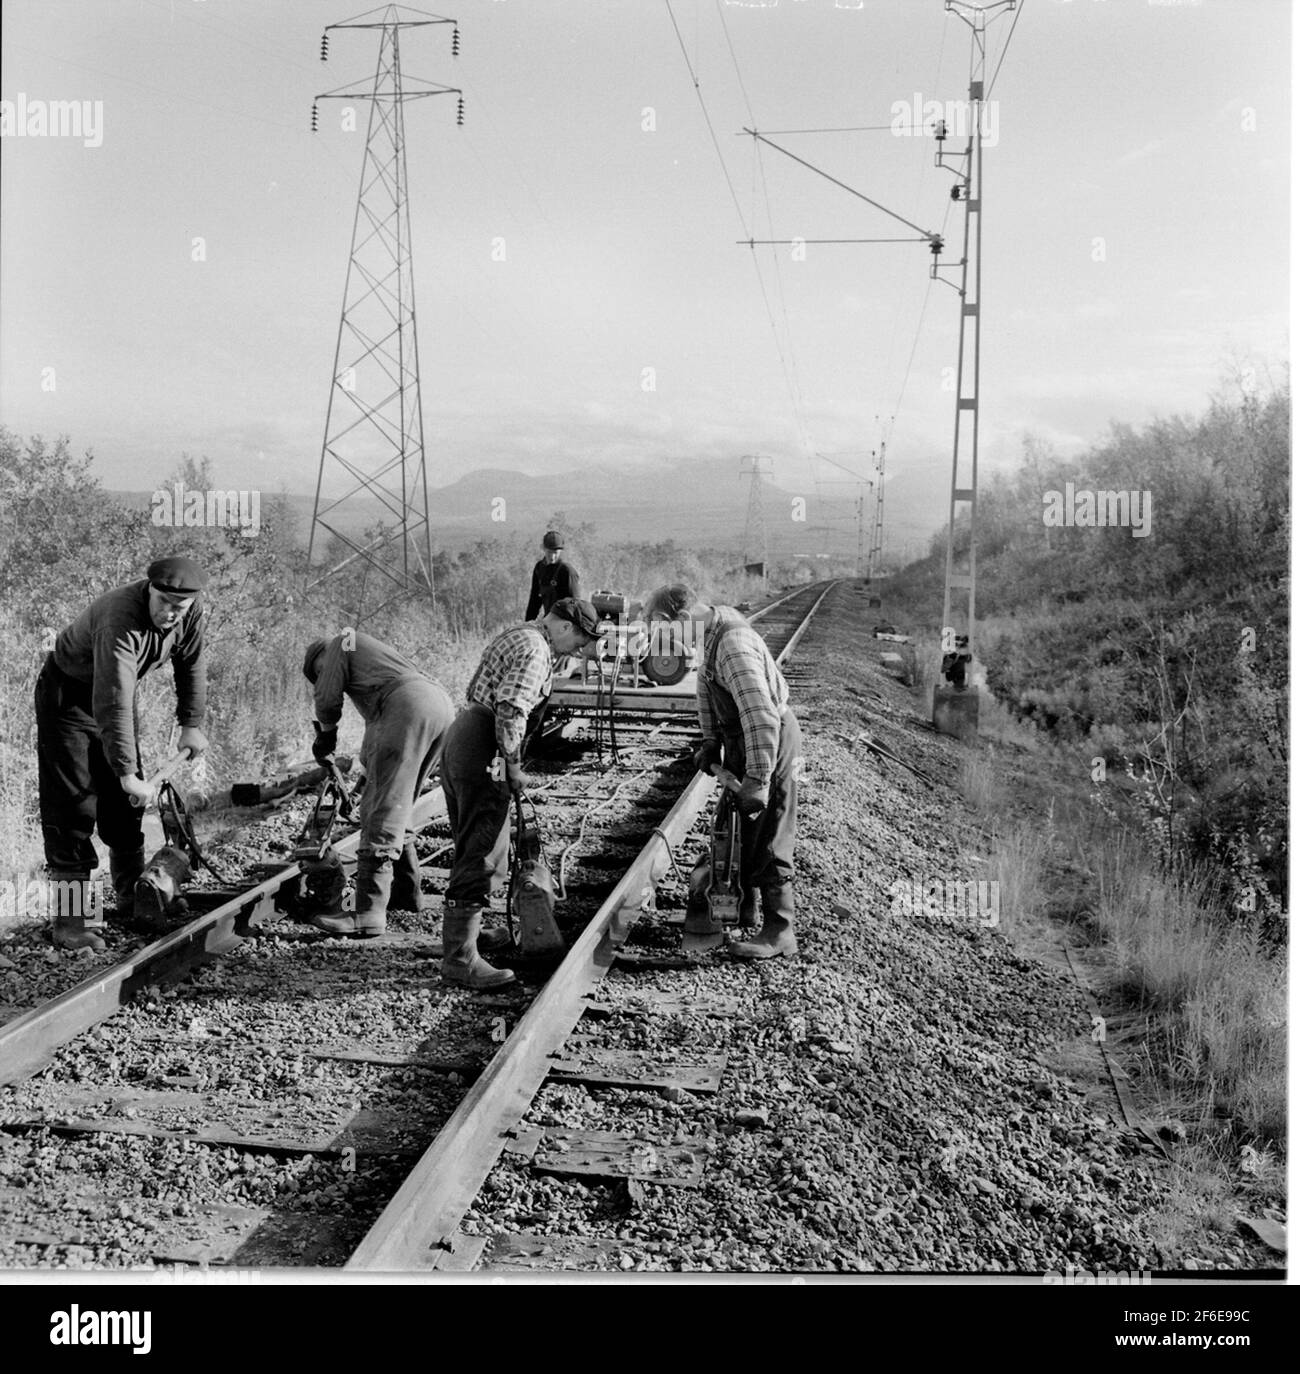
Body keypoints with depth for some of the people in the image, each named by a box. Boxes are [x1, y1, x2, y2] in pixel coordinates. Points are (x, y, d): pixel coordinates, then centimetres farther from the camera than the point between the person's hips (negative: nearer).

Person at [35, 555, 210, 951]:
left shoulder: (190, 610, -17)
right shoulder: (120, 620, -39)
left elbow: (191, 663, 2)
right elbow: (113, 704, -43)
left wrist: (191, 722, -1)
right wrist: (128, 773, -44)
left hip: (115, 694, 7)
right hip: (68, 693, -7)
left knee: (124, 803, 11)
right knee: (73, 804, -11)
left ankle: (131, 900, 25)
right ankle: (69, 921, -9)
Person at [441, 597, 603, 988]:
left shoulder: (515, 635, 20)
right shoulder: (535, 650, -12)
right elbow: (510, 709, -23)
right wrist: (513, 763, -14)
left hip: (460, 735, 11)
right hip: (481, 749, -11)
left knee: (472, 848, 18)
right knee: (481, 855, -7)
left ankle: (459, 936, 28)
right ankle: (460, 959, -4)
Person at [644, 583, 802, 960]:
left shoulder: (734, 646, -31)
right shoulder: (711, 633, 2)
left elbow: (762, 718, -36)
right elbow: (705, 686, 19)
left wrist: (758, 780, -35)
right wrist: (710, 742, 15)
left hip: (769, 743, -10)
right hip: (741, 739, 10)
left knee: (768, 840, -6)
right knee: (741, 831, 21)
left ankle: (780, 932, 1)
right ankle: (745, 904, 36)